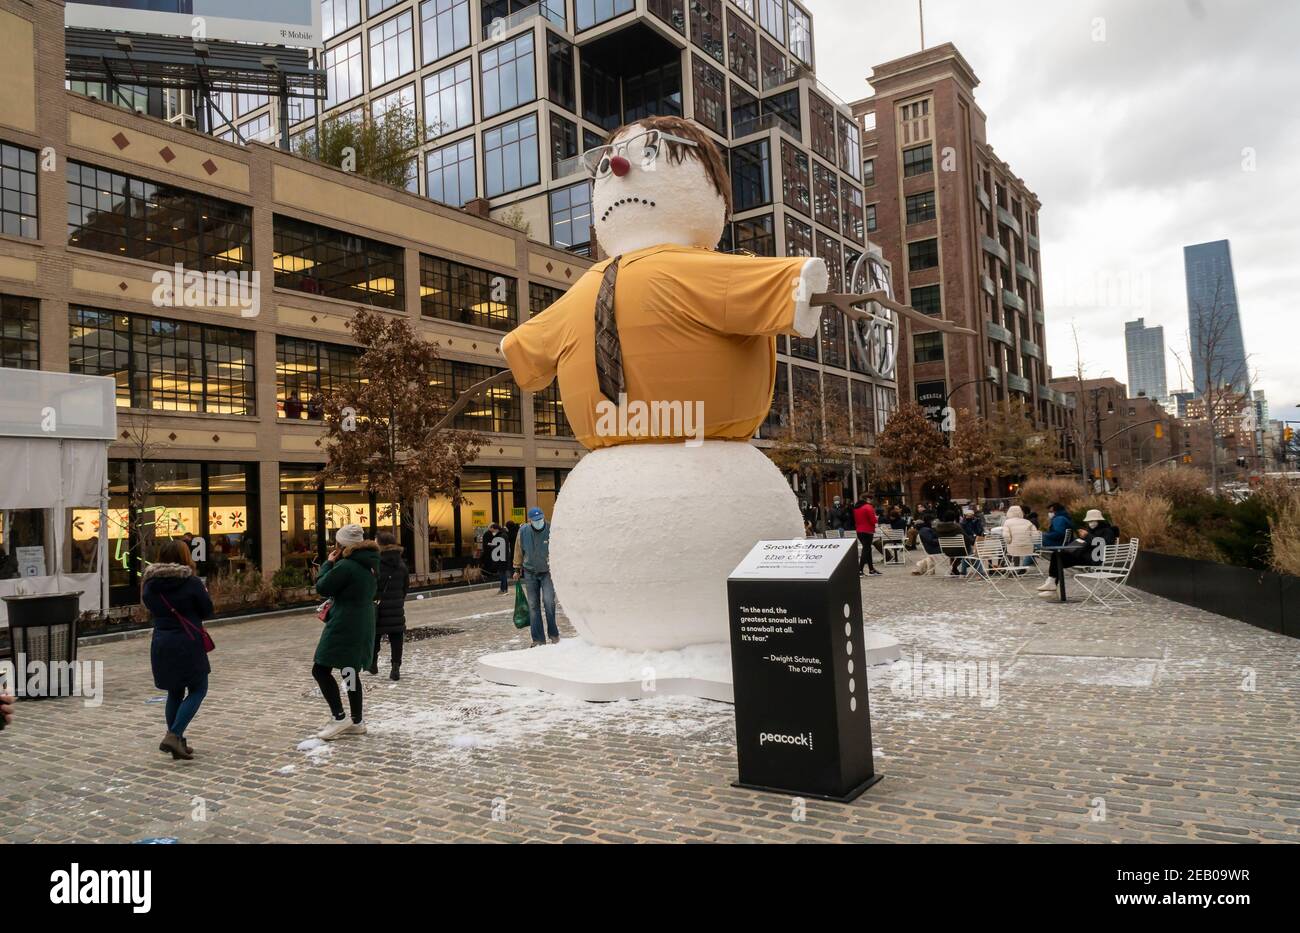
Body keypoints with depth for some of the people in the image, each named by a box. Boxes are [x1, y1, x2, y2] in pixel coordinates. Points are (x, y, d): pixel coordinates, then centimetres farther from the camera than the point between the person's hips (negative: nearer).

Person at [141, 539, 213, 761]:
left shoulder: (150, 583, 1)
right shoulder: (192, 582, -14)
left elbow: (151, 609, 14)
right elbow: (207, 611, -4)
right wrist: (201, 596, 14)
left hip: (161, 643, 6)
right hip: (187, 643, -6)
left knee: (175, 692, 17)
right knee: (198, 690, 6)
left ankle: (176, 741, 21)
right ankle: (174, 735, -8)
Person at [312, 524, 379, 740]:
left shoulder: (345, 566, -19)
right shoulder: (369, 564, 9)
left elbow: (322, 587, -10)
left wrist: (328, 563, 1)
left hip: (343, 627, -9)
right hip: (362, 626, 9)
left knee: (321, 669, 1)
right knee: (351, 673, 15)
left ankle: (339, 718, -1)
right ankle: (357, 722, 19)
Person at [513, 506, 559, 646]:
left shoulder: (551, 530, -15)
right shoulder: (523, 531, -4)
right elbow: (519, 551, 9)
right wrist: (517, 569, 15)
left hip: (548, 572, -3)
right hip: (530, 573, 3)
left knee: (549, 601, -15)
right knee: (533, 605, 3)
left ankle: (553, 633, 4)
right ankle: (538, 639, 10)